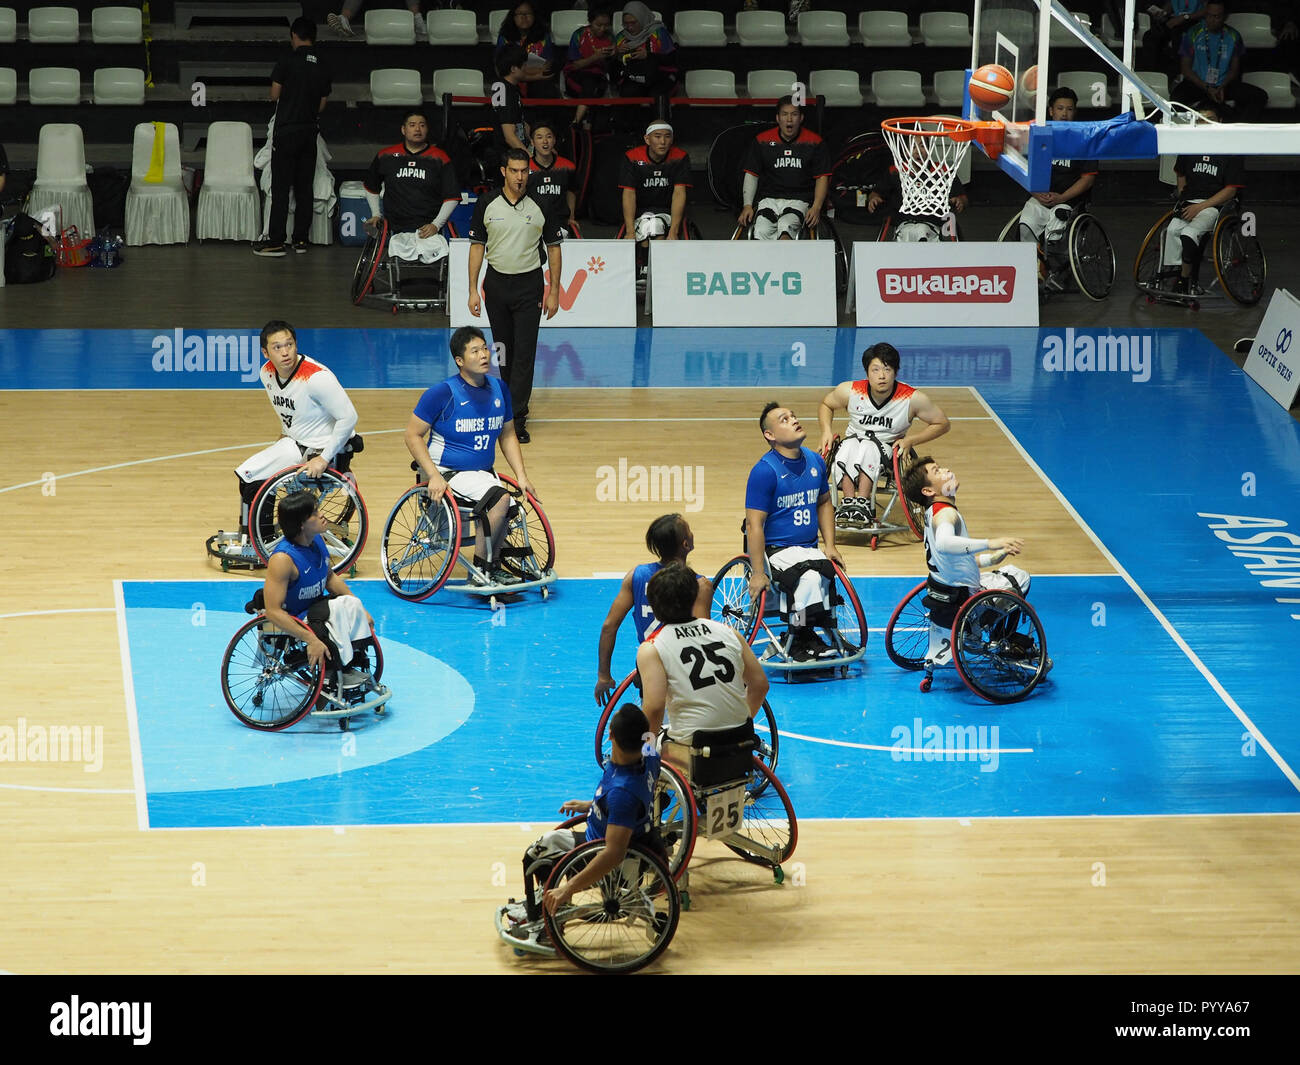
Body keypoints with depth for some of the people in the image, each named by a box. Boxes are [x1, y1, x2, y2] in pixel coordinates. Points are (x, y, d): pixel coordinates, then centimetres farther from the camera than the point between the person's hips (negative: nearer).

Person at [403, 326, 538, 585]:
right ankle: (479, 569, -15)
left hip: (483, 472, 6)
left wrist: (521, 475, 6)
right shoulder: (443, 393, -12)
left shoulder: (498, 389, 6)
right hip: (447, 473, -6)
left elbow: (507, 435, 18)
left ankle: (493, 567, 9)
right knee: (500, 498, -27)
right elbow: (413, 435, -10)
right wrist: (434, 476, -20)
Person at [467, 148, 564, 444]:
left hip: (529, 285, -2)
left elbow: (553, 248, 2)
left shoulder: (541, 206, -5)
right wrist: (473, 291, -3)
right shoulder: (487, 204, -2)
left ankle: (516, 419, -9)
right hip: (496, 283, 2)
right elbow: (477, 246, 3)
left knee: (524, 353, -8)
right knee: (503, 351, 11)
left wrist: (554, 292, -1)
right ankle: (516, 404, 26)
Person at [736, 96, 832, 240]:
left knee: (786, 227, -36)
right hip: (768, 199, 2)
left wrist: (816, 207, -7)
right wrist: (747, 205, 0)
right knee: (762, 232, -30)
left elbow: (822, 177, 8)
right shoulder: (762, 141, 12)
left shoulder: (814, 142, 8)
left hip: (799, 200, -2)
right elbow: (751, 174, 14)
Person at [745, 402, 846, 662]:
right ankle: (801, 641, -11)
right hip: (775, 550, -6)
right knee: (809, 577, -32)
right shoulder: (765, 470, -14)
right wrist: (758, 573, -18)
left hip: (809, 548, 6)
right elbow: (754, 525, -15)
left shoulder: (815, 461, 7)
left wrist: (830, 545, 12)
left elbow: (824, 503, 23)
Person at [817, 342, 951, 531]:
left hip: (890, 451, -1)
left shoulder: (913, 399, -12)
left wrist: (910, 440, -12)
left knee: (868, 447, -36)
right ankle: (849, 500, -44)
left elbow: (942, 424, -1)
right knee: (849, 445, -35)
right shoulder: (850, 391, -8)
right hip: (854, 443, 1)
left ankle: (862, 503, -44)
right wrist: (827, 430, -4)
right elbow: (826, 405, 14)